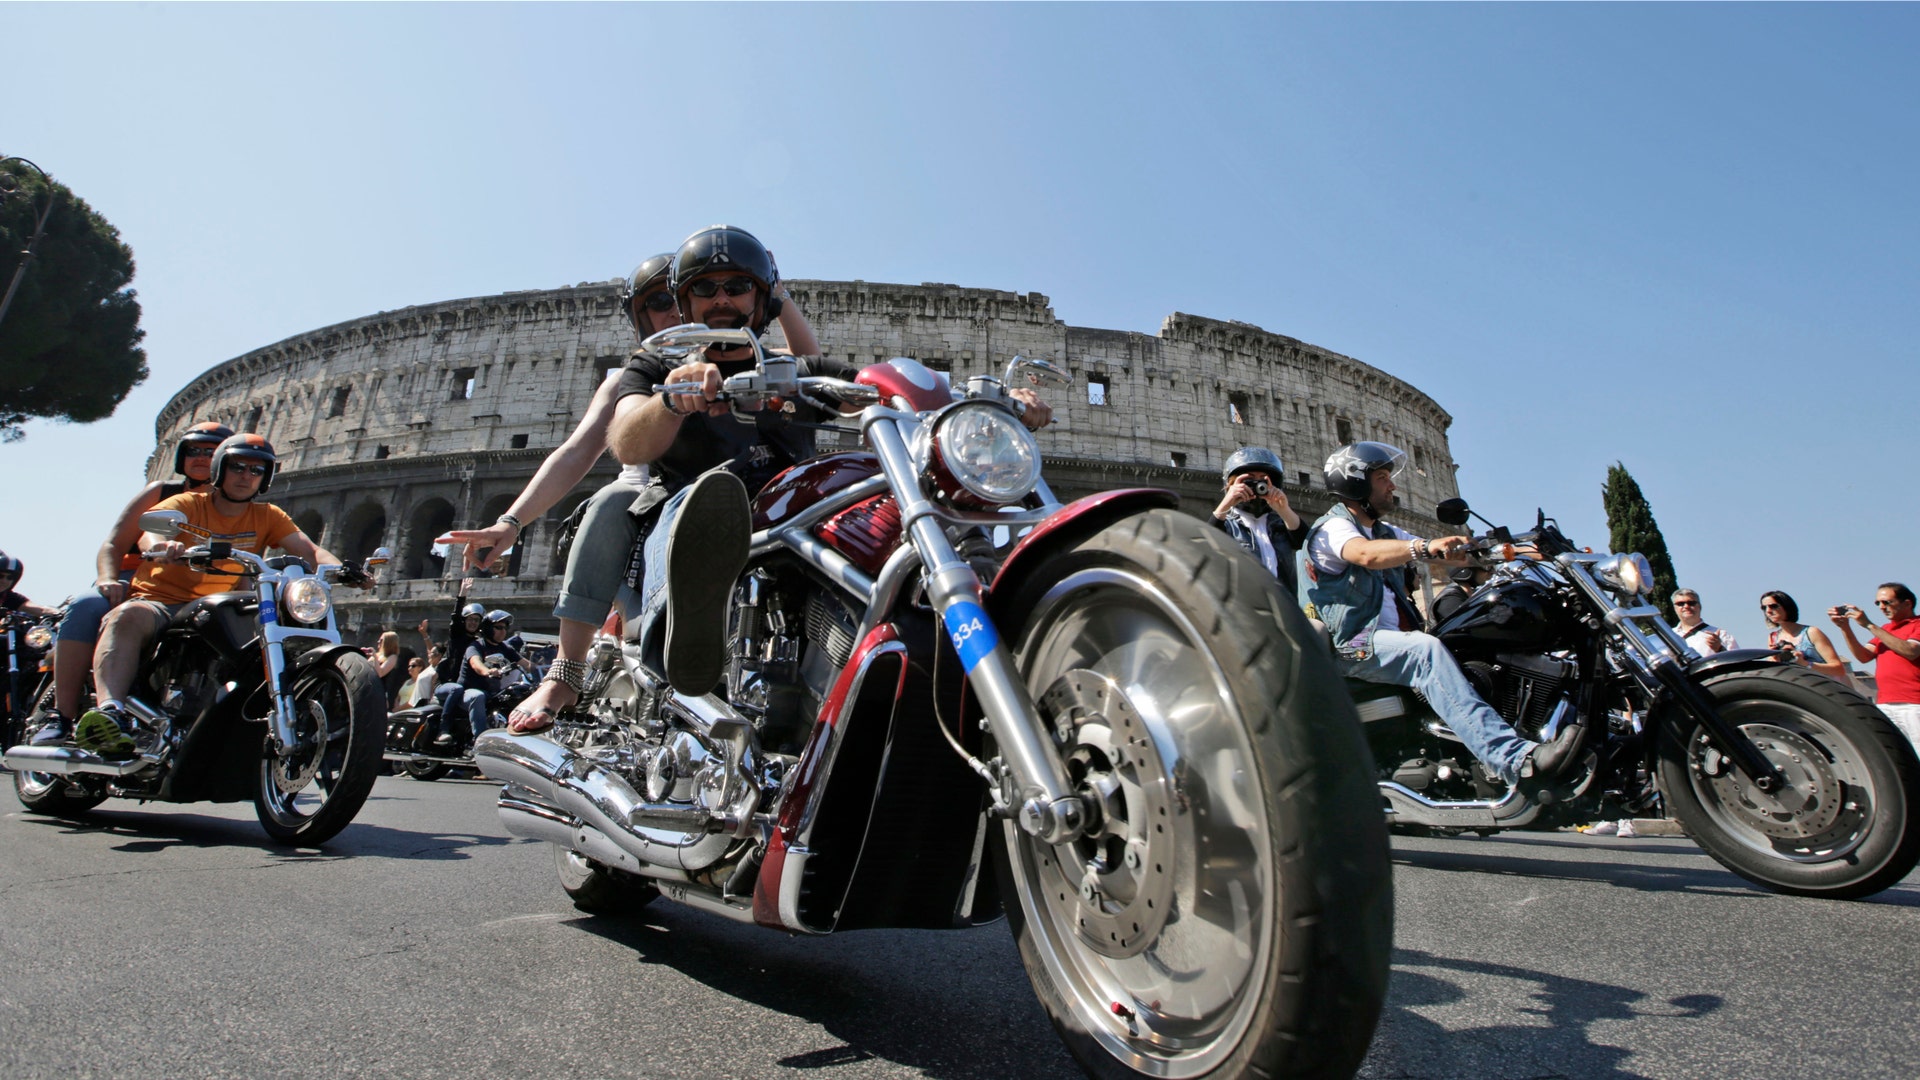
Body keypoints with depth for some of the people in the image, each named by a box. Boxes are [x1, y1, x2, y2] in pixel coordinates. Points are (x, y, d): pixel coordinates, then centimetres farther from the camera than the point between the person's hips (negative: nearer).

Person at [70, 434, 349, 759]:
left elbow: (310, 549, -3)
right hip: (159, 600, -2)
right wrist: (160, 544, -43)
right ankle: (109, 710, -47)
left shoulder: (267, 516, 11)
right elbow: (150, 530, -17)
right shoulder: (186, 504, 5)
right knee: (127, 616, -33)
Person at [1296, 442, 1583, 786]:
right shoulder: (1333, 527, -4)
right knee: (1427, 651, -33)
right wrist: (1425, 547, -44)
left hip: (1389, 639, 10)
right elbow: (1367, 555, -28)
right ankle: (1512, 758, -43)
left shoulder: (1385, 533, 25)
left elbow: (1447, 555, 18)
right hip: (1349, 645, -10)